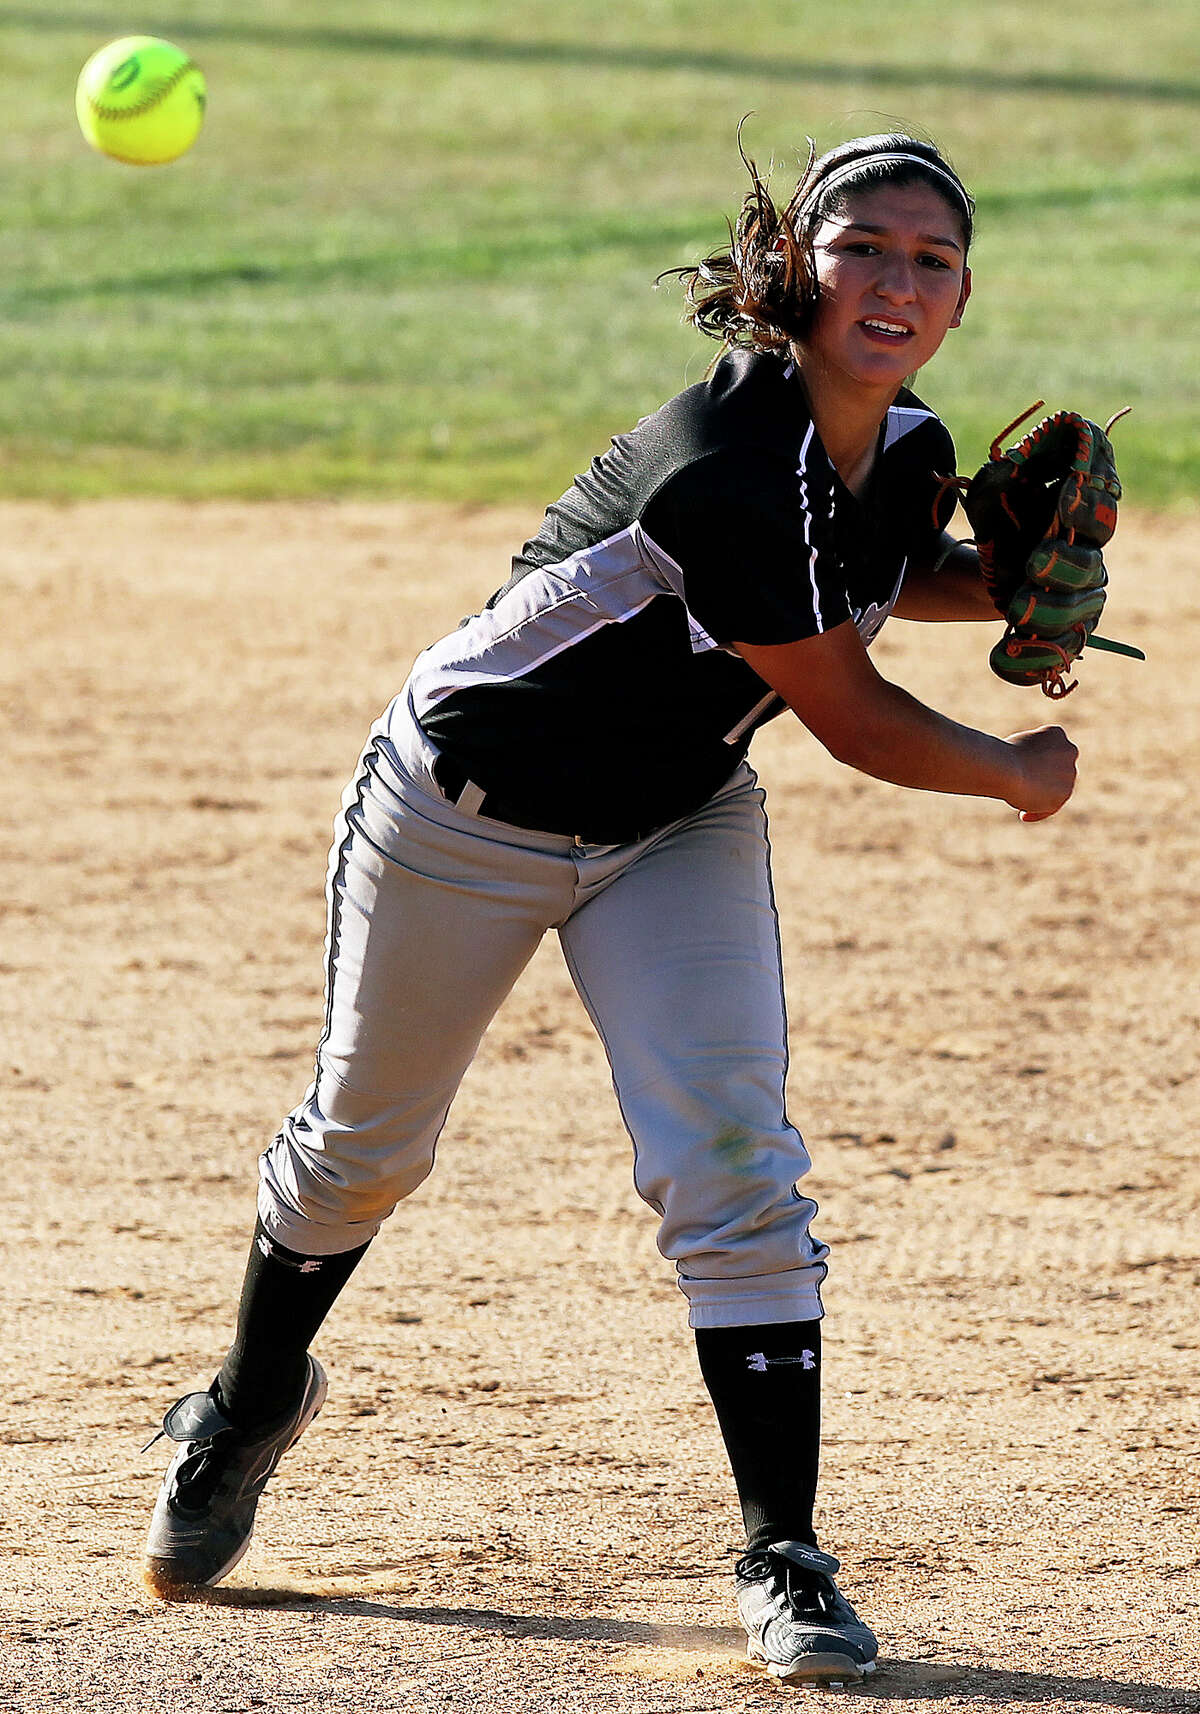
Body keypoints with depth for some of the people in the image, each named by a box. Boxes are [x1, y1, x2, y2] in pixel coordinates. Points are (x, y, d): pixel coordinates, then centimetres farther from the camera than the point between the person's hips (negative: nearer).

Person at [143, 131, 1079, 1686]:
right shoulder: (716, 468, -37)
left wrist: (1008, 589, -5)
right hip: (467, 812, -5)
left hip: (677, 827, 5)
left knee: (733, 1171, -10)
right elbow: (853, 720, -27)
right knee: (367, 1139, 15)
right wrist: (1021, 778, -9)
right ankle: (251, 1402, 44)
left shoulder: (910, 456, -11)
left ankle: (783, 1557, -3)